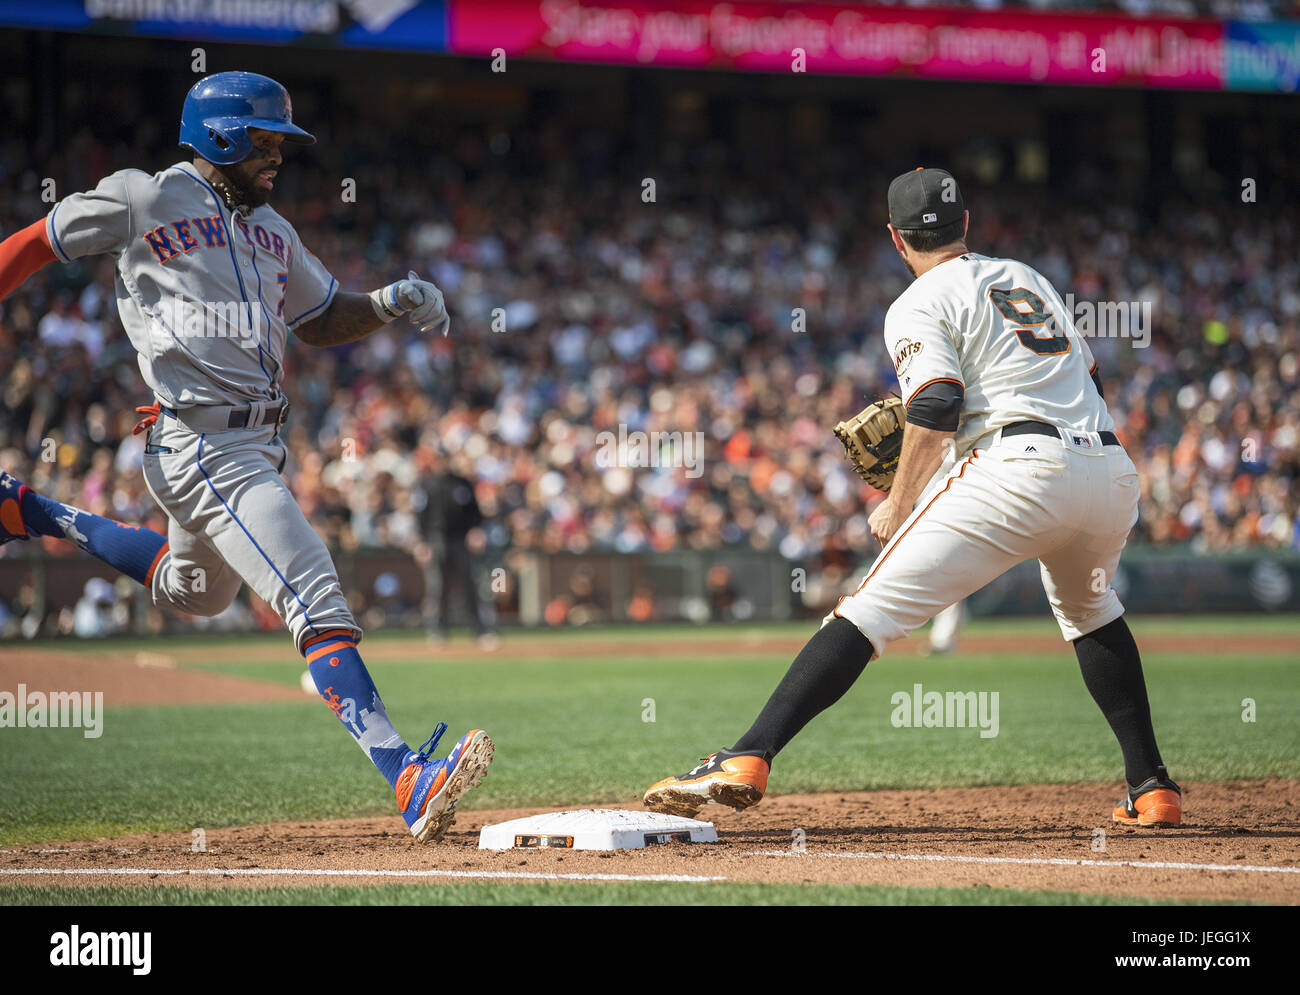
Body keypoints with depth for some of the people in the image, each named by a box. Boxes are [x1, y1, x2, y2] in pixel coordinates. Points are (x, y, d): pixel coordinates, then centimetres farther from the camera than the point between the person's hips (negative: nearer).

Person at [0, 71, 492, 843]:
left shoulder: (271, 232, 16)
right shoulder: (145, 201, -5)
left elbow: (324, 320, 24)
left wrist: (390, 303, 4)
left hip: (257, 448, 9)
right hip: (202, 451, -9)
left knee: (196, 591, 32)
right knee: (320, 604, -21)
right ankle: (408, 780, -31)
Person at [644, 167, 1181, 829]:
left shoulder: (920, 305, 7)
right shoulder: (1025, 278, 28)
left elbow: (936, 409, -9)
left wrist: (898, 507, 0)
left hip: (1020, 469, -7)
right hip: (1113, 471, 7)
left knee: (872, 609, -10)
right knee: (1089, 610, 34)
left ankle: (746, 760, -22)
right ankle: (1152, 788, 29)